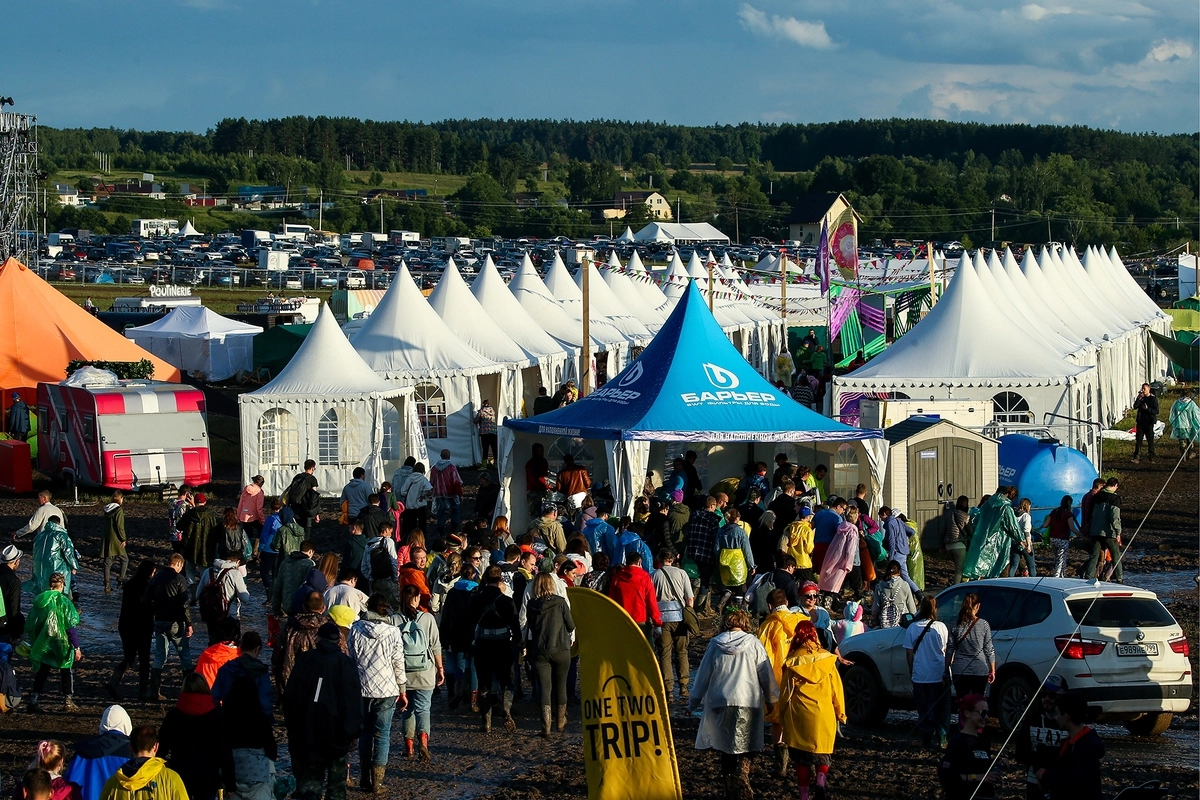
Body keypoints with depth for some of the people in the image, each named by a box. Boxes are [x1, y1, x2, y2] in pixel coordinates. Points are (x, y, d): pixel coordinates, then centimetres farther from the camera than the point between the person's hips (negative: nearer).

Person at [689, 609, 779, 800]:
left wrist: (694, 702, 19)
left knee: (726, 749, 10)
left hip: (720, 704, 1)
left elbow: (703, 675, 9)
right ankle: (742, 778, -25)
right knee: (744, 749, 0)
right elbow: (766, 674, 5)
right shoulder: (753, 643, 1)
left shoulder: (715, 644, 5)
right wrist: (772, 699, 19)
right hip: (748, 702, -1)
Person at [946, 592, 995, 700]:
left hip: (959, 671, 1)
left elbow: (949, 650, 3)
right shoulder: (983, 624, -4)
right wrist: (992, 670, 8)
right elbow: (989, 650, 0)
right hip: (980, 670, -1)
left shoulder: (956, 625, -1)